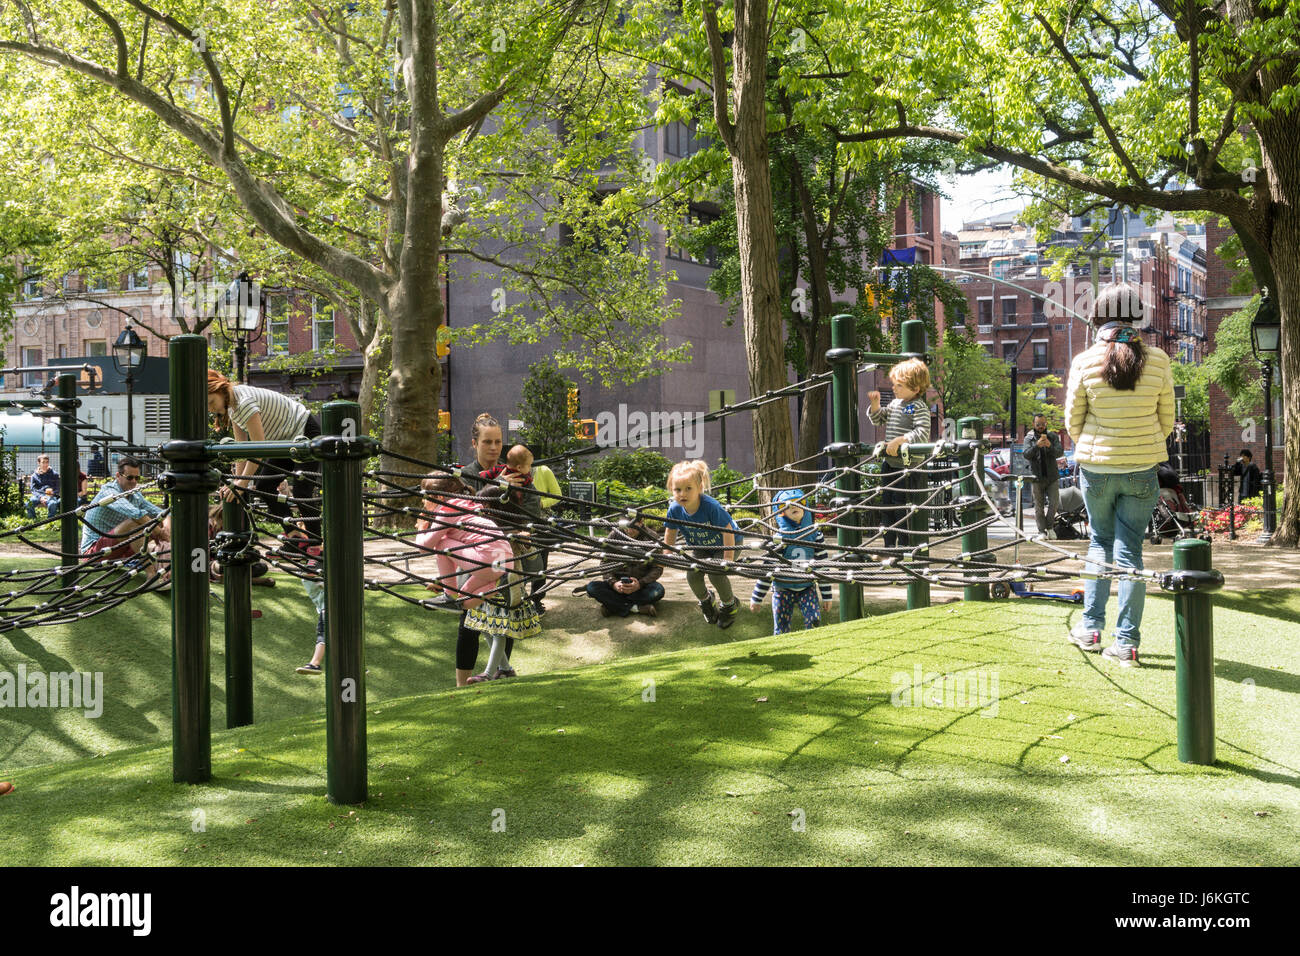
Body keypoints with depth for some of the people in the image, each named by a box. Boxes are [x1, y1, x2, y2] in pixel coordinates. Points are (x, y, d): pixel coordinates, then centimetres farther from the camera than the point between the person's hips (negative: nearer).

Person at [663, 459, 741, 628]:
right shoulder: (675, 509, -24)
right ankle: (706, 600, 24)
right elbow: (670, 534, -4)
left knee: (716, 574, -22)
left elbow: (727, 531, -29)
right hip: (701, 547, 5)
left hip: (727, 543, -5)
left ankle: (730, 604, 8)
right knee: (693, 575, -11)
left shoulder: (711, 506, -38)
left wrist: (728, 560, -28)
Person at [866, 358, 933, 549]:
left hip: (906, 465, -8)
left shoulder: (919, 407, -13)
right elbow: (878, 421, 22)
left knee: (901, 506, -4)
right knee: (886, 504, 12)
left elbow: (923, 433, -23)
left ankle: (905, 546, 6)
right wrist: (875, 405, 4)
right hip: (889, 463, 8)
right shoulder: (895, 403, 12)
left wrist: (899, 441, -29)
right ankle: (889, 546, 21)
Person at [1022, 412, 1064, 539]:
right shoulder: (1029, 438, 3)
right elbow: (1027, 455, -12)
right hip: (1037, 477, -1)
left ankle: (1050, 526, 16)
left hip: (1052, 476, 1)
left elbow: (1060, 452, -6)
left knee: (1054, 503, -4)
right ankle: (1042, 531, 6)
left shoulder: (1053, 436, 5)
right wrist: (1037, 445, -29)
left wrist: (1050, 446, -26)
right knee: (1039, 506, 1)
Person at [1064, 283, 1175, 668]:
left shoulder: (1084, 362, -9)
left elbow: (1073, 421, 0)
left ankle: (1091, 628, 20)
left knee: (1100, 542, 18)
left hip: (1096, 466, 0)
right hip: (1143, 468, 0)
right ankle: (1126, 642, 5)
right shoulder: (1157, 361, -6)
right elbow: (1167, 419, 3)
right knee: (1130, 549, 5)